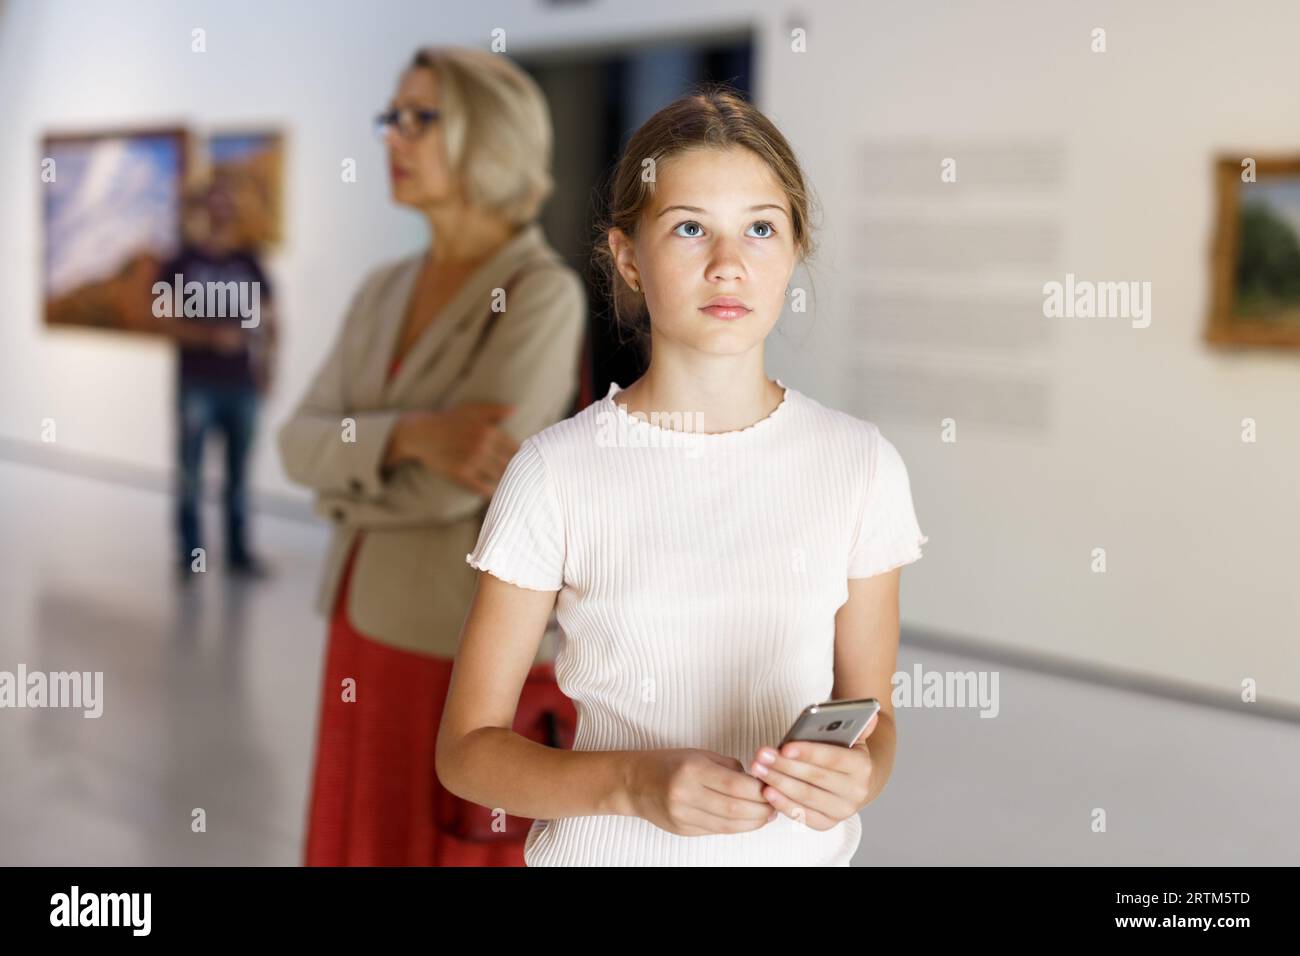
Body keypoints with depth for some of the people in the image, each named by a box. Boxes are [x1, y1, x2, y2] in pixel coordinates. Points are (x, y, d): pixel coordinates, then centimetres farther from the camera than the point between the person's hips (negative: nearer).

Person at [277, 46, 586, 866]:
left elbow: (453, 485, -21)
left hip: (469, 649, -7)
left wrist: (348, 490, -2)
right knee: (361, 846, 16)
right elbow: (301, 446, -1)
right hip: (370, 632, 7)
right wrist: (408, 438, -21)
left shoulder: (544, 294, -15)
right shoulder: (385, 292, 9)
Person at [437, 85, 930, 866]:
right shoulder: (556, 473, -12)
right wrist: (634, 783, -23)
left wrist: (858, 772, -20)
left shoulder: (861, 464, -7)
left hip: (800, 848, 2)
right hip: (607, 847, -1)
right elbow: (468, 747, -8)